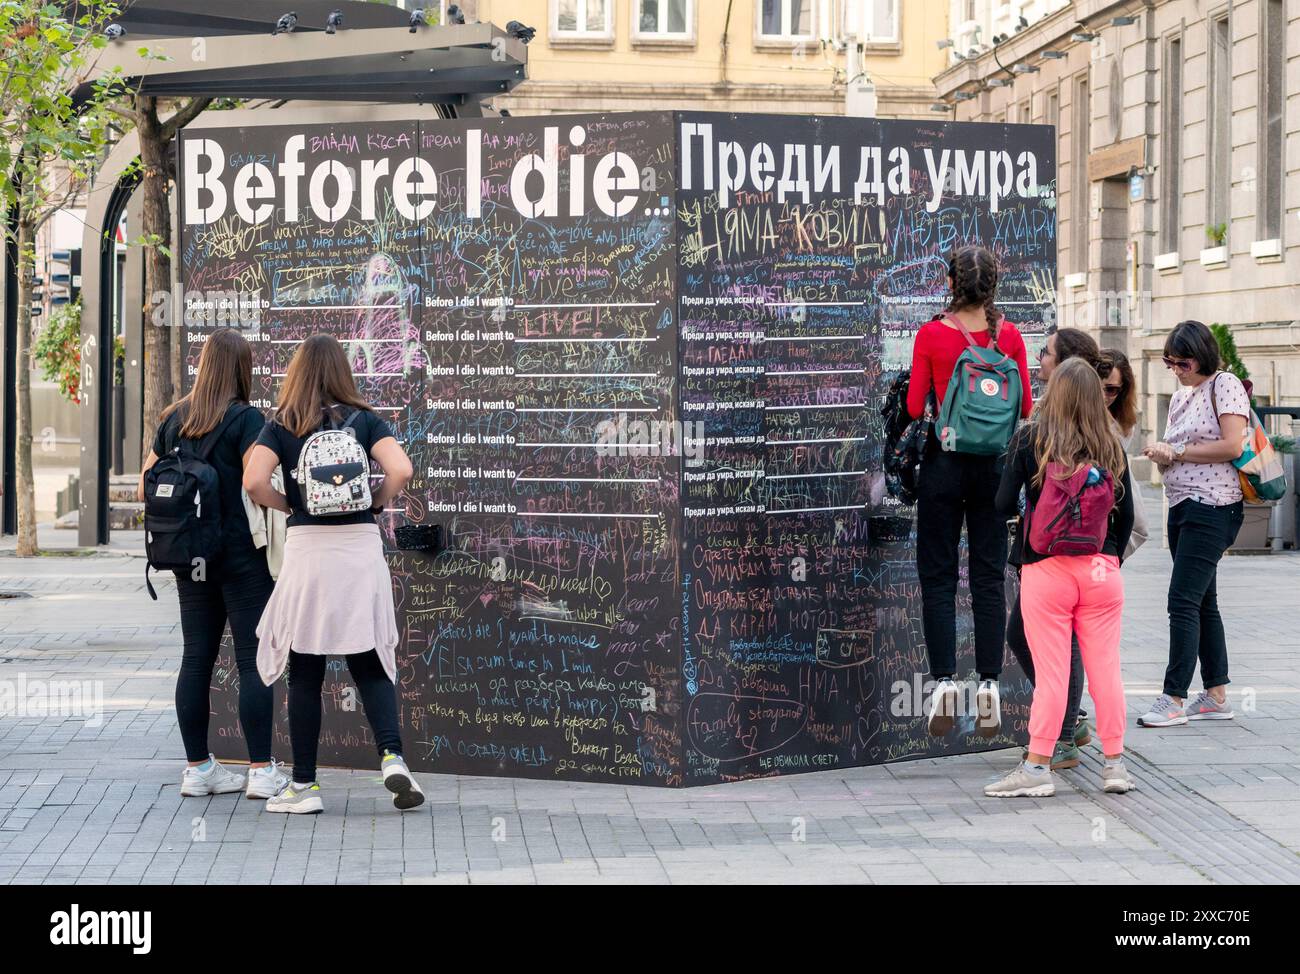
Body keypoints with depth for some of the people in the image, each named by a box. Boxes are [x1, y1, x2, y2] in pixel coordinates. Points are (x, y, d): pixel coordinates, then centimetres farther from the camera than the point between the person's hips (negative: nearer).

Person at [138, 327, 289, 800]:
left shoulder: (174, 419, 8)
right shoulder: (246, 419, -10)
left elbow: (145, 489, 13)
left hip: (191, 556, 6)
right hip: (242, 553, -6)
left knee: (196, 659, 9)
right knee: (253, 660, -2)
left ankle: (197, 768, 14)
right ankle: (261, 770, -1)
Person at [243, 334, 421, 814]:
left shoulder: (281, 426, 3)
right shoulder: (364, 420, 4)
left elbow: (254, 481, -12)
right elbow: (401, 470, -10)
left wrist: (288, 506, 6)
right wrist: (375, 503, 7)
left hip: (306, 548, -1)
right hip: (361, 546, 1)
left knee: (304, 673, 7)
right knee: (370, 664, 8)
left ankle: (303, 786, 10)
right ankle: (392, 757, -12)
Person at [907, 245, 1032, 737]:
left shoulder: (931, 335, -9)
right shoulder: (1009, 336, -2)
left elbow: (914, 407, -7)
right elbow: (1025, 407, 2)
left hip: (944, 461, -2)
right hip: (994, 463, 2)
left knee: (938, 576, 5)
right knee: (989, 577, 7)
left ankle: (944, 682, -1)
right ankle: (989, 684, 6)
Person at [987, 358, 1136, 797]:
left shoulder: (1030, 439, -3)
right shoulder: (1111, 446, 4)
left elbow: (1004, 505, -4)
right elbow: (1126, 515, 7)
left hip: (1046, 568, -2)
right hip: (1101, 568, 2)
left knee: (1051, 670, 1)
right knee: (1105, 666, 8)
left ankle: (1037, 767, 5)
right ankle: (1114, 762, 13)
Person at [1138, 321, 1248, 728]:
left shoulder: (1225, 385, -7)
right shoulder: (1180, 396, 18)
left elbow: (1232, 446, -17)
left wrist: (1176, 452, -11)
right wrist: (1162, 456, -2)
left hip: (1212, 508, -9)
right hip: (1182, 507, 9)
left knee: (1183, 602, -13)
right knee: (1203, 603, 11)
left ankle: (1174, 699, -13)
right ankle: (1216, 696, 16)